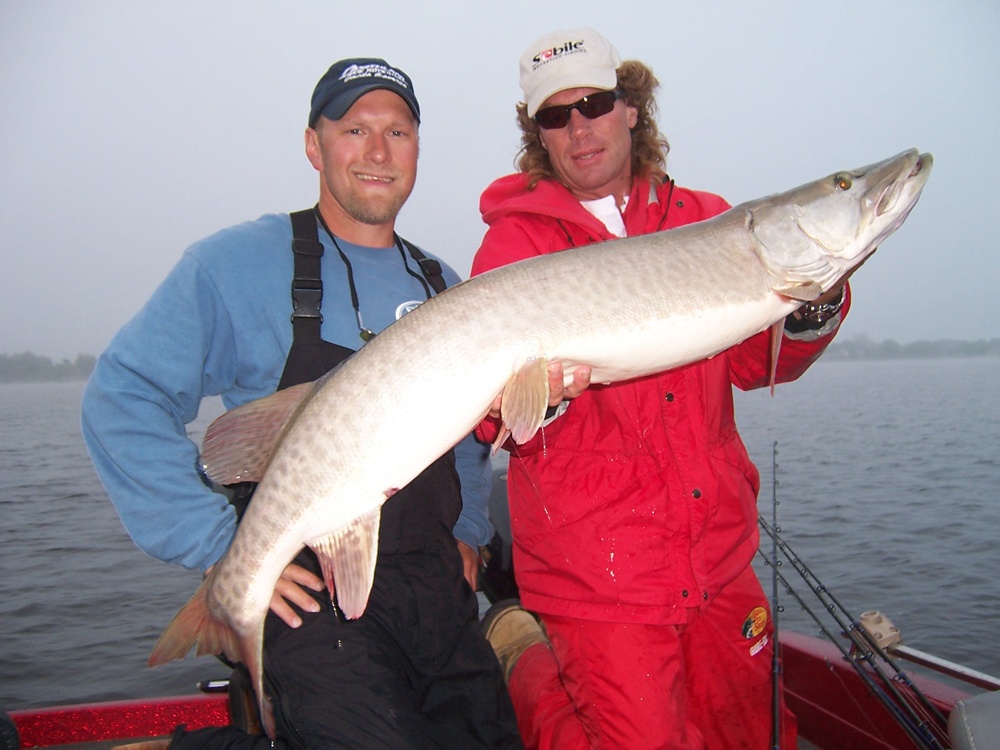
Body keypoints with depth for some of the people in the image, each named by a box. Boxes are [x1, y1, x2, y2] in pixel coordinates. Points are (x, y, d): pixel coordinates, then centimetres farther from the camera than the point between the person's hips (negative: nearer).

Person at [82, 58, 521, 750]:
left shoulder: (443, 287, 13)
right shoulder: (237, 263, -4)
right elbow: (123, 398, -8)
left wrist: (467, 530, 13)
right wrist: (223, 548, -15)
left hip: (439, 595, 7)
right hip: (312, 597, -6)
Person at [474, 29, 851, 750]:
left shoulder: (704, 219, 6)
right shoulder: (517, 238, -6)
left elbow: (755, 361, 1)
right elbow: (496, 417, -14)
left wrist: (811, 302, -18)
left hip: (719, 556, 6)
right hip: (600, 572, -5)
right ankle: (524, 661, 25)